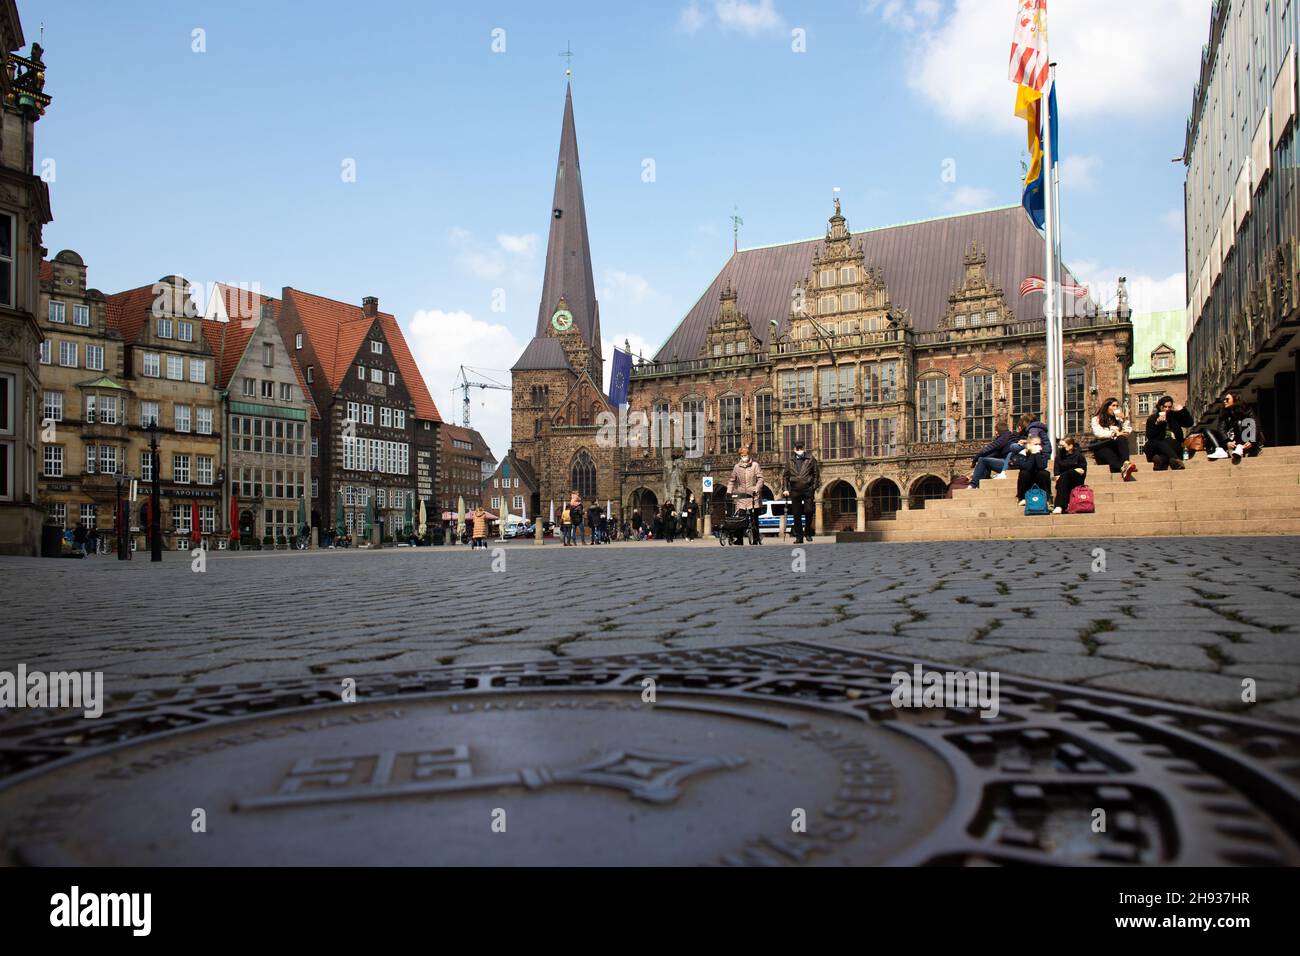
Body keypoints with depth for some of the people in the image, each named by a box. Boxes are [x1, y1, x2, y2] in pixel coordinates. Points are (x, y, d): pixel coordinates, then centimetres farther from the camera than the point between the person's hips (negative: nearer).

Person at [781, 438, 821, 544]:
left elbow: (816, 473, 4)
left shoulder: (810, 459, 6)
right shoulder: (790, 461, 12)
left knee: (808, 511, -9)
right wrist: (786, 489, 4)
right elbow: (785, 475, 13)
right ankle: (799, 537, 11)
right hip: (795, 490, 2)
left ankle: (808, 531, 15)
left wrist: (814, 487, -5)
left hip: (808, 489, -2)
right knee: (796, 515, 4)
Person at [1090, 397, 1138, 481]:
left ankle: (1126, 463, -60)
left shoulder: (1118, 419, 23)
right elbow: (1097, 433, -6)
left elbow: (1128, 431, 11)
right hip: (1102, 447, -2)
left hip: (1117, 447, 2)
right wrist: (1114, 434, -14)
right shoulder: (1096, 419, 13)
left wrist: (1123, 419, 2)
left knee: (1122, 439, -34)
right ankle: (1123, 468, -70)